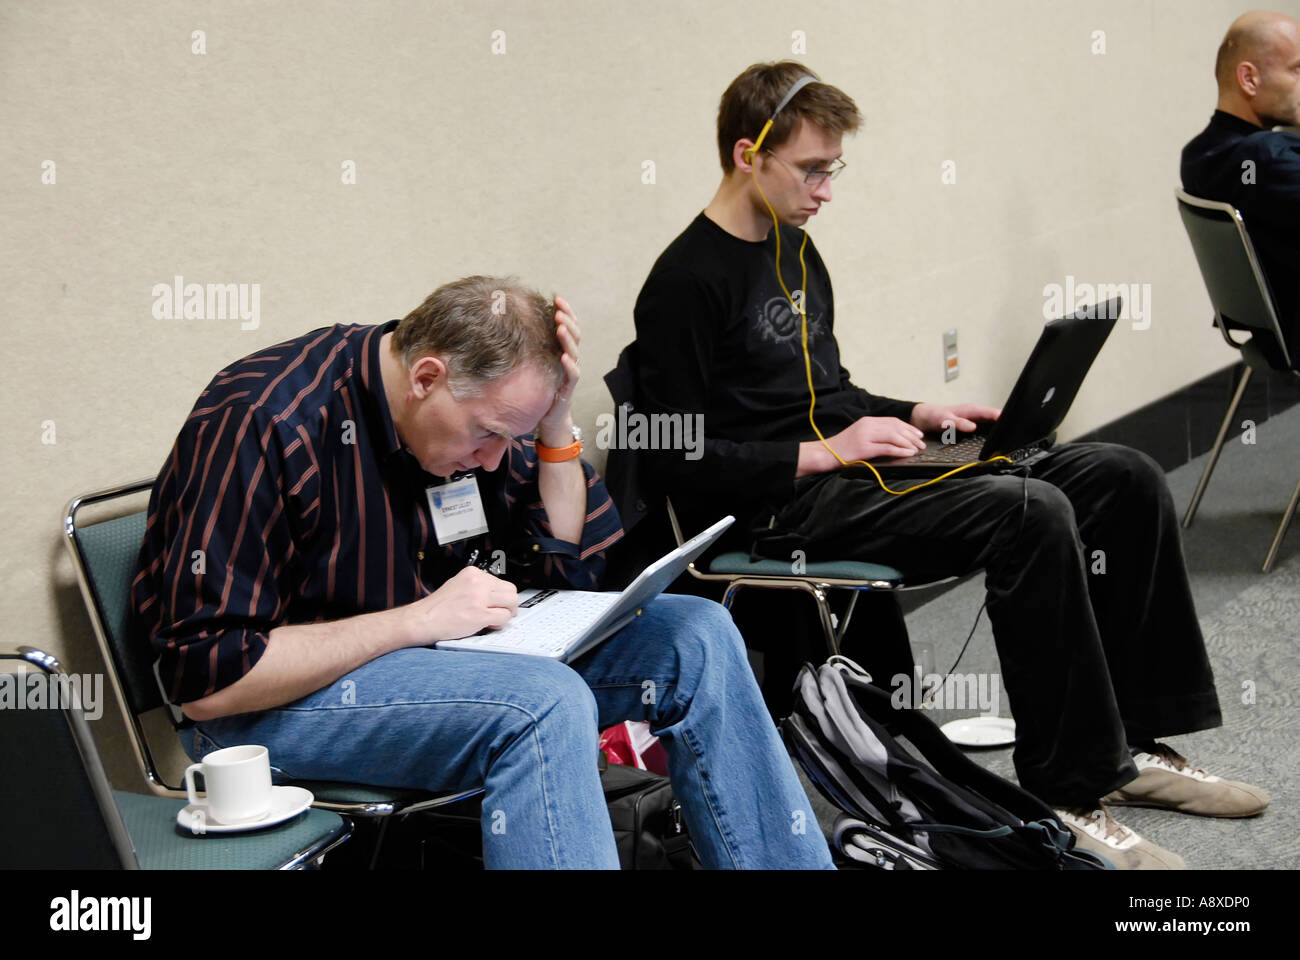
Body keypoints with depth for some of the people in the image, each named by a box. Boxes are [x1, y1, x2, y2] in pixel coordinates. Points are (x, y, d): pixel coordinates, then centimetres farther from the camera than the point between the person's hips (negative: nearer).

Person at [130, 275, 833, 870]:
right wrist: (418, 619, -27)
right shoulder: (261, 422, -23)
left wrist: (556, 423, -8)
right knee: (544, 702, -34)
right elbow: (205, 680, -25)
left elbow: (573, 566, 8)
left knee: (694, 636, -6)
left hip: (430, 653, 8)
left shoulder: (480, 407, 0)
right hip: (270, 705, -8)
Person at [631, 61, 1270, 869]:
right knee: (1032, 514, -31)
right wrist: (823, 452, -17)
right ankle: (1068, 792, -22)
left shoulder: (794, 249, 18)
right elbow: (679, 460, -15)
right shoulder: (687, 283, -11)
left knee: (1126, 479, -3)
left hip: (854, 467, 10)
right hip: (787, 508, -9)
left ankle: (1129, 744, 2)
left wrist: (915, 416, 10)